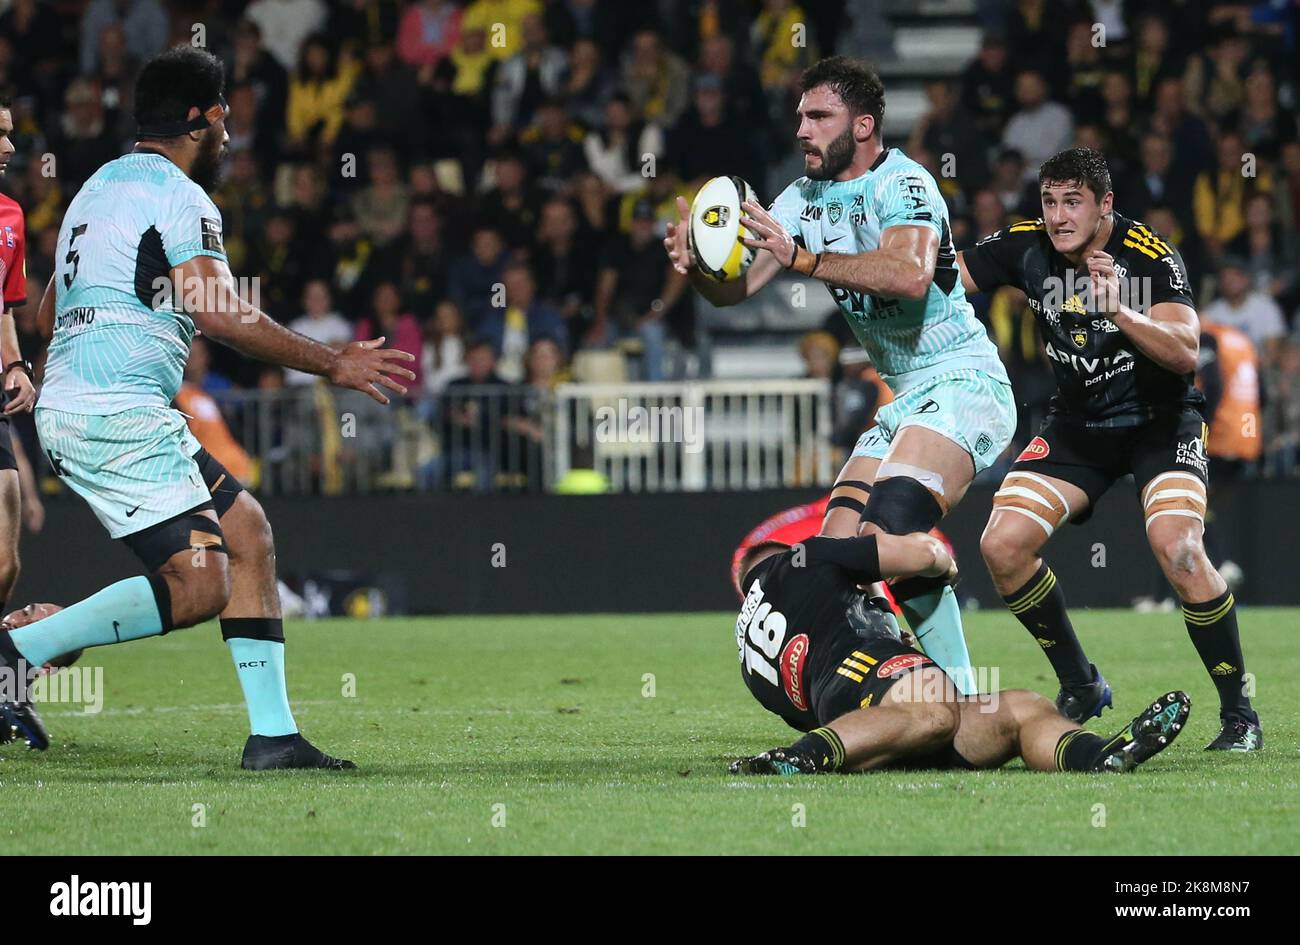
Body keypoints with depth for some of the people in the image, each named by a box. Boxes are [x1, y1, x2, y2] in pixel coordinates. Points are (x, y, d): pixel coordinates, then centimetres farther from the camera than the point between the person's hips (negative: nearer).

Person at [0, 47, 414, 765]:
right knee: (196, 587, -13)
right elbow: (219, 313, -20)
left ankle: (272, 733, 4)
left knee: (245, 530, 9)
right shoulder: (177, 195, -9)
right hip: (120, 415, -10)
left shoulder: (98, 187, 21)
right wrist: (332, 365, -13)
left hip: (66, 408, 10)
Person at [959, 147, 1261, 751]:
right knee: (1002, 546, -11)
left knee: (1176, 547, -28)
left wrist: (1119, 311, -47)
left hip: (1160, 418, -5)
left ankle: (1238, 712, -13)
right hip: (1078, 424, 5)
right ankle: (1080, 688, 10)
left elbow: (1185, 353, -32)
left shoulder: (1151, 257, -22)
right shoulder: (1025, 249, -10)